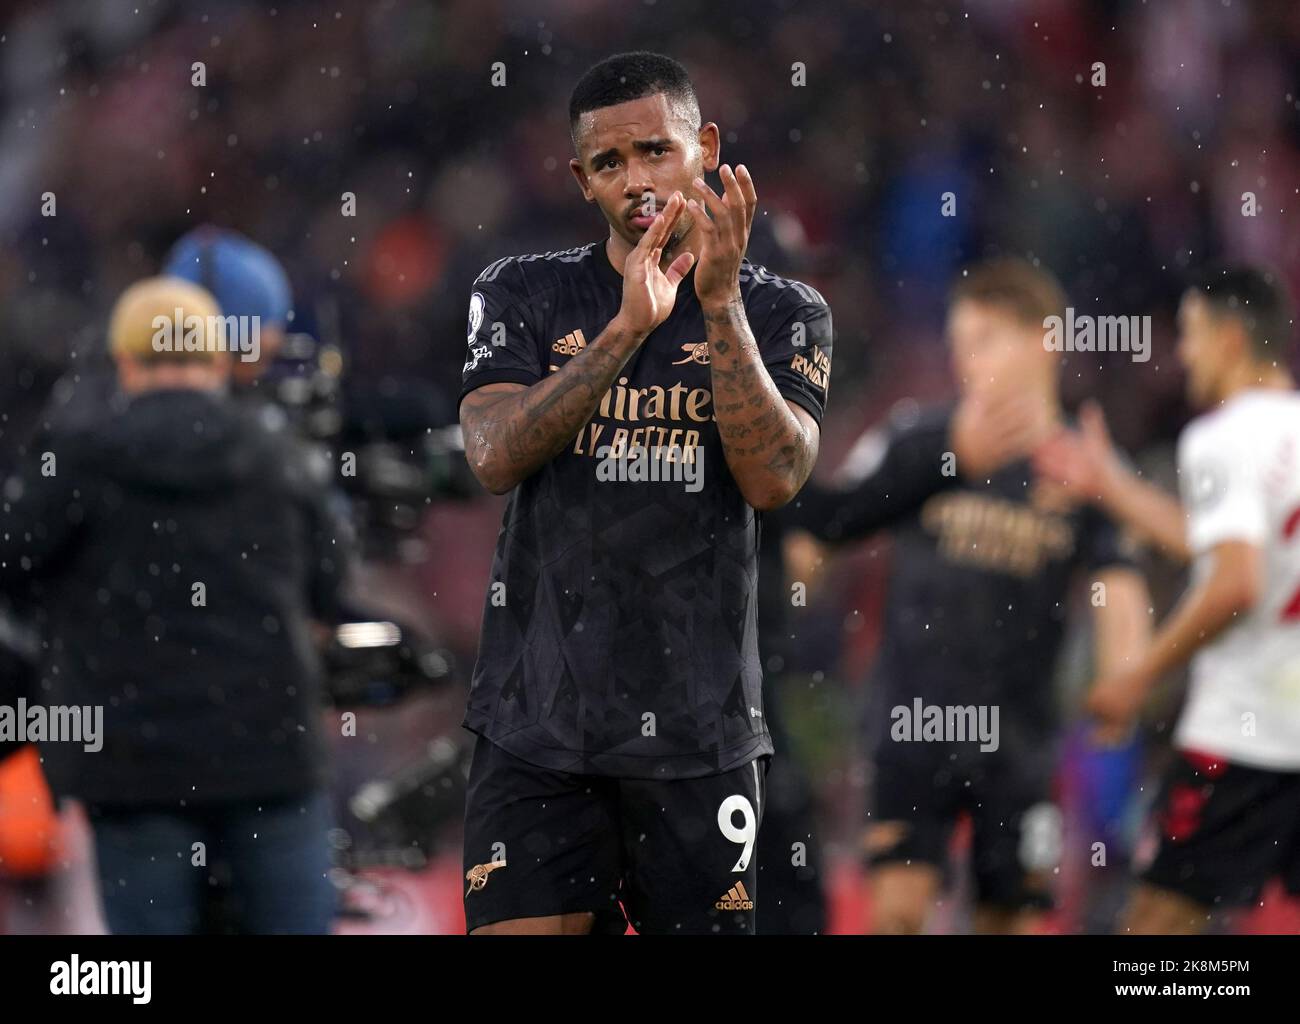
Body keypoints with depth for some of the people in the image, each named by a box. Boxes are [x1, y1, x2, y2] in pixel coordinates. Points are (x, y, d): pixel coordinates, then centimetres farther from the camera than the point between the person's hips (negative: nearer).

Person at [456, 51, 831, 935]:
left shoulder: (784, 314, 4)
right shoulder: (524, 296, 5)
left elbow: (775, 479, -11)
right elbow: (495, 457, -11)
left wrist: (720, 302, -19)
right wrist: (628, 329, -22)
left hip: (699, 733, 0)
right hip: (537, 722, 0)